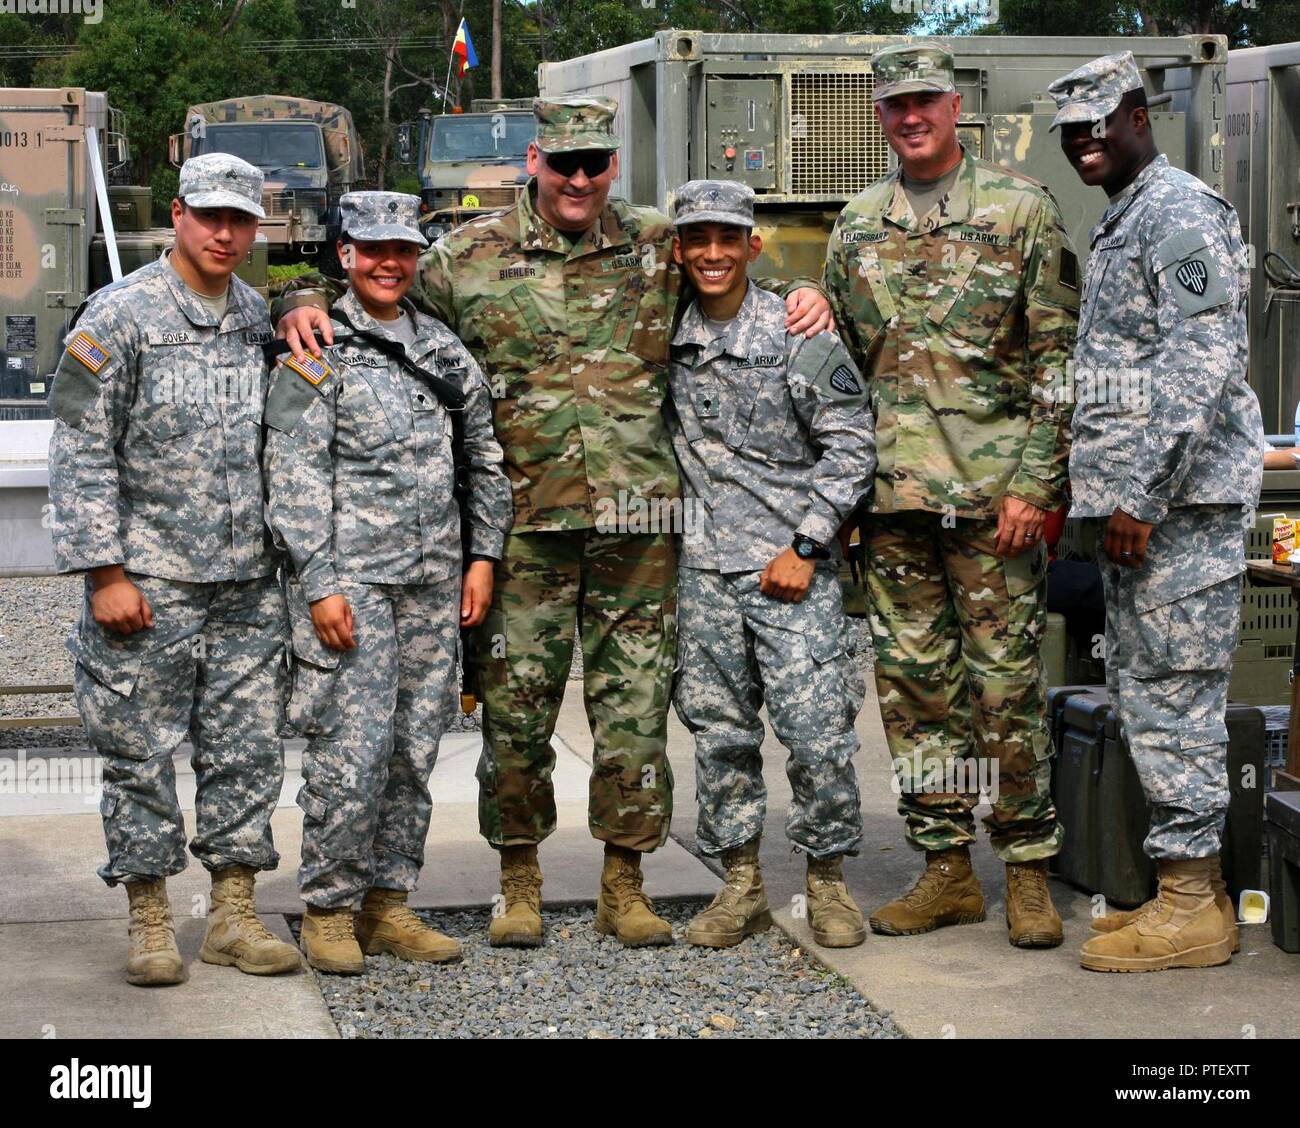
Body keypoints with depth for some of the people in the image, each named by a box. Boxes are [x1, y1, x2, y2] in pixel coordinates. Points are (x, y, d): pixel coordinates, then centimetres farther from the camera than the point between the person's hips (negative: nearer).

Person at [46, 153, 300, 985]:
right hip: (148, 581, -5)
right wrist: (105, 572, -13)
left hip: (249, 582, 5)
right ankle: (151, 924, 12)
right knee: (143, 757, 1)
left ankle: (234, 915, 16)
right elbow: (82, 453, -7)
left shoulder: (261, 317, 11)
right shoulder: (121, 315, -5)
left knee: (248, 752, 7)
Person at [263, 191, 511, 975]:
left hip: (434, 581, 5)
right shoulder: (318, 350, -2)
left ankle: (388, 903, 17)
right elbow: (295, 475, -7)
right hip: (352, 578, -5)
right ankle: (329, 909, 4)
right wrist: (319, 583, -14)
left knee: (416, 749, 8)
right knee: (352, 749, -9)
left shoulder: (442, 346, 14)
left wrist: (484, 555, 10)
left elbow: (485, 455, 18)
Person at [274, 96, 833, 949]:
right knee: (517, 704, 4)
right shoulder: (470, 256, 4)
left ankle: (625, 885, 18)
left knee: (636, 703, 6)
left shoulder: (662, 249, 9)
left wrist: (802, 299, 3)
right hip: (524, 521, -1)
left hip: (638, 522, 1)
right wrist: (308, 308, -4)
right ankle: (520, 882, 20)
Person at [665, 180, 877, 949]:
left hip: (793, 568, -4)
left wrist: (806, 546, -10)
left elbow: (851, 447, -5)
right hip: (705, 568, 4)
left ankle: (829, 881, 10)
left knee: (818, 732, -6)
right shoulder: (669, 340, 7)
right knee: (719, 732, 7)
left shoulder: (801, 335, -5)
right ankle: (742, 886, 18)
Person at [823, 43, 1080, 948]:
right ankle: (947, 869, 16)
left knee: (1007, 680, -2)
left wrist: (1034, 484, -11)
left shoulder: (1021, 209, 0)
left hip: (993, 490, -4)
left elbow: (1058, 358, -4)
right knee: (913, 680, 7)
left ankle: (1029, 871, 8)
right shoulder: (857, 226, 13)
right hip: (893, 495, 5)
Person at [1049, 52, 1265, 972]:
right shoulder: (1118, 225, 21)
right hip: (1137, 500, 10)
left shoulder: (1181, 213, -10)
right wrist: (1103, 495, 19)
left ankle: (1191, 907, -2)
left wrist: (1141, 495, -21)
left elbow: (1205, 365, -19)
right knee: (1145, 690, 12)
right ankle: (1194, 889, 18)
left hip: (1181, 499, -10)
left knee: (1173, 692, -8)